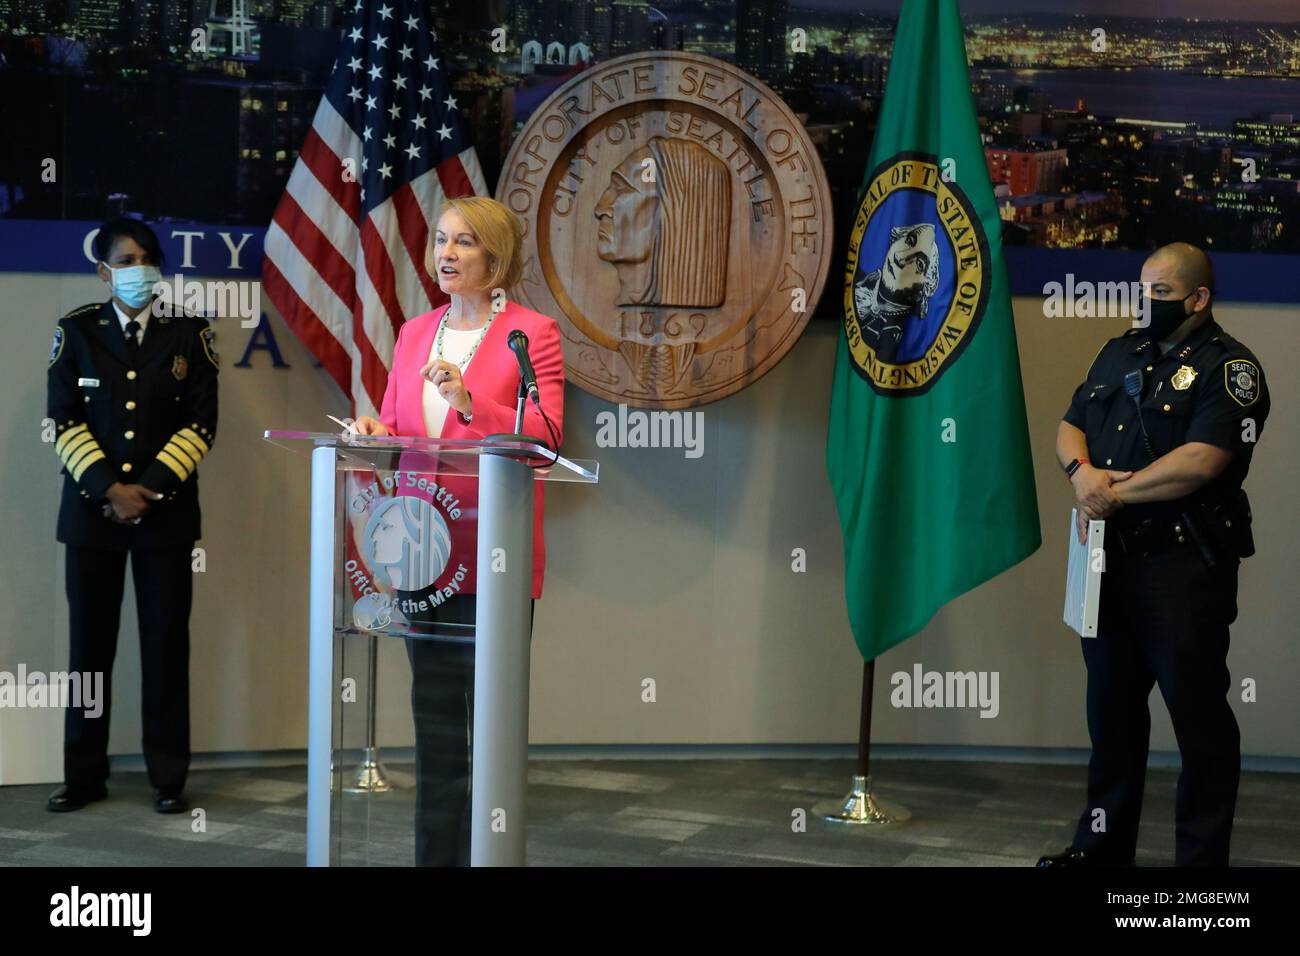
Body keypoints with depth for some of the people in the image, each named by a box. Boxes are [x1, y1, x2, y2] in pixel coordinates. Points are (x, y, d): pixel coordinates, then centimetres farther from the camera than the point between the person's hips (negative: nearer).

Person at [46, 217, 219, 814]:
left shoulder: (189, 333, 4)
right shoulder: (76, 331, 5)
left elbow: (202, 424, 0)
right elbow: (63, 422, 1)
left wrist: (149, 489, -10)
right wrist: (109, 490, -10)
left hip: (166, 512, 0)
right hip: (92, 510, 0)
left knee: (166, 643, 1)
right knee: (90, 643, 3)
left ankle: (168, 777, 9)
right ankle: (84, 775, 12)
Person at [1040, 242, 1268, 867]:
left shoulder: (1227, 367, -8)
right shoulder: (1119, 354, 16)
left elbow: (1201, 461, -20)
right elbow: (1069, 428, 14)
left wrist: (1116, 492, -13)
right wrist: (1081, 472, -8)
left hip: (1184, 570, -7)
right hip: (1111, 559, 8)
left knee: (1199, 716, -1)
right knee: (1111, 708, 16)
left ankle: (1202, 856, 7)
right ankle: (1104, 844, 28)